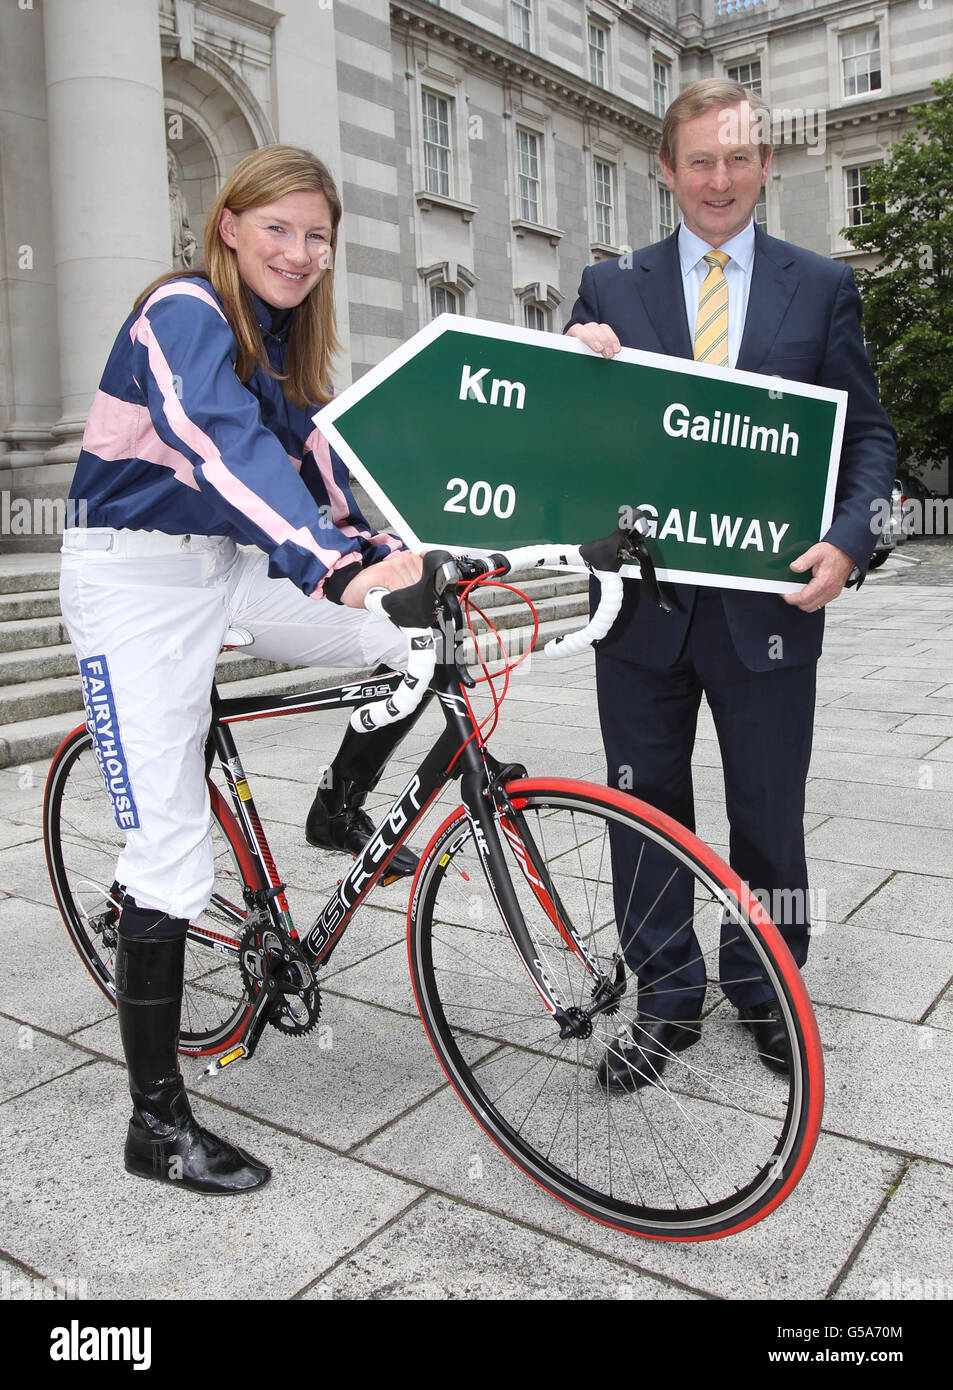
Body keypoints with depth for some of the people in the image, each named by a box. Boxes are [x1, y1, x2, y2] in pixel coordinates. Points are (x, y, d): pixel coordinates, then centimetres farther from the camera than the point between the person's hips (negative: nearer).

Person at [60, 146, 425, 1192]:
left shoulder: (281, 336, 12)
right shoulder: (183, 313, -15)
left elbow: (314, 460, 7)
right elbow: (226, 448, -33)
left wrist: (390, 549, -8)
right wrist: (332, 565, -47)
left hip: (234, 569, 8)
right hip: (139, 578, -7)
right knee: (170, 858, -8)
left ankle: (339, 809, 24)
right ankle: (157, 1123, 6)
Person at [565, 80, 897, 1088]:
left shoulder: (821, 286, 9)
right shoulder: (611, 287, 9)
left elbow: (867, 435, 6)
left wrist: (846, 540, -11)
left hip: (768, 600, 0)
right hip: (643, 598, 1)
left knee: (769, 816, 10)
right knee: (648, 814, 9)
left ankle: (765, 992, 33)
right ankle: (666, 999, 27)